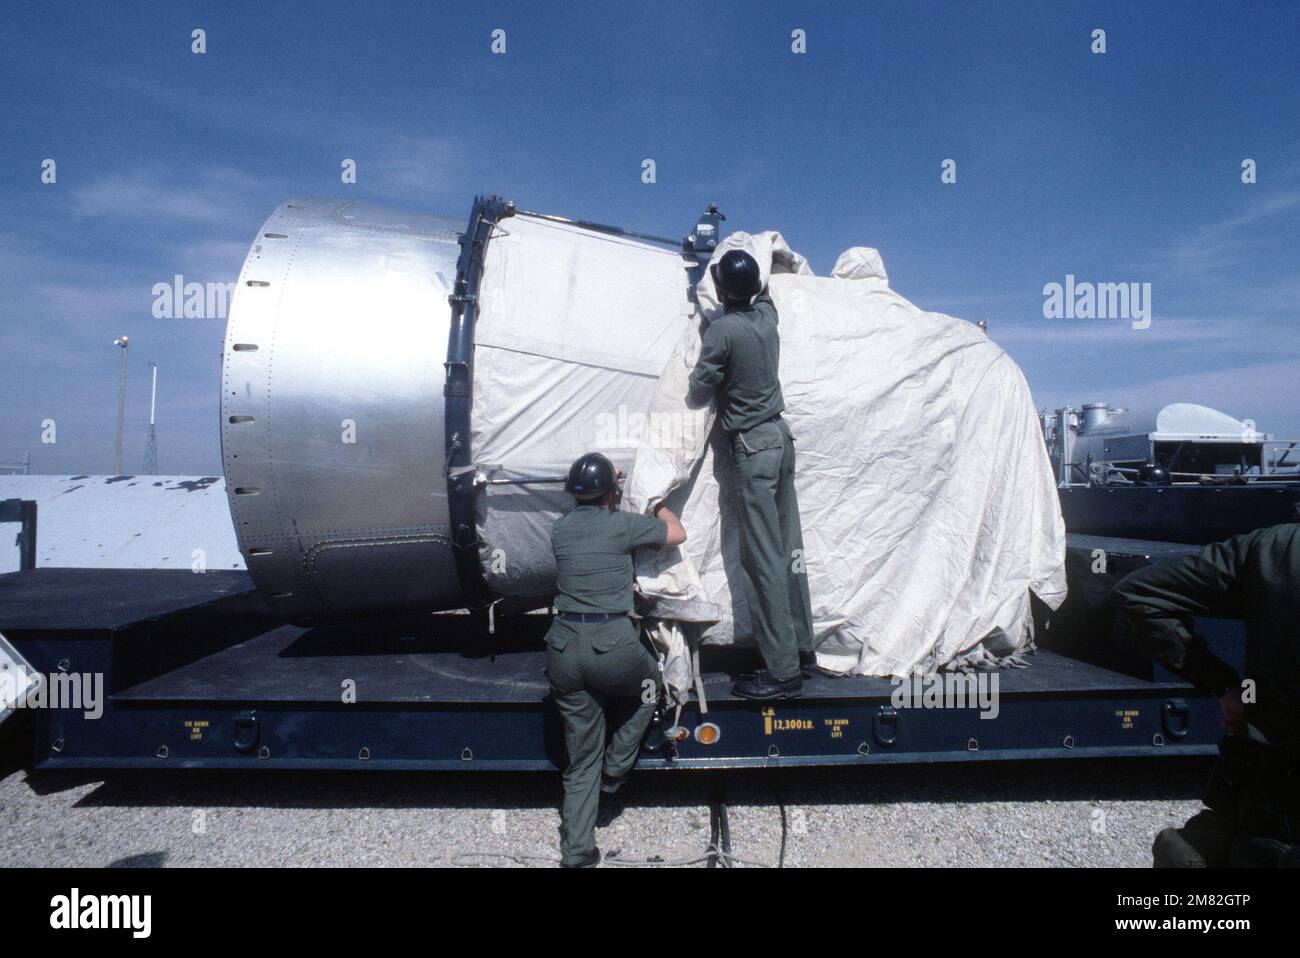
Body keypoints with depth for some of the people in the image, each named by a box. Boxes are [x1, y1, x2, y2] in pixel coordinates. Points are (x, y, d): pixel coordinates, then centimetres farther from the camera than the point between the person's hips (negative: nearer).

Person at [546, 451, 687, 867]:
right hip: (612, 645, -4)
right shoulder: (622, 524, -4)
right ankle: (615, 769, 28)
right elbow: (678, 534, 10)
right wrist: (659, 505, 28)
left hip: (563, 649, 5)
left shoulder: (560, 529, 9)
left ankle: (576, 849, 18)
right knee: (646, 688, 32)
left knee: (581, 759, 16)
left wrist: (607, 484, 38)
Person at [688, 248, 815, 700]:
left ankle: (783, 670, -3)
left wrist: (701, 364, 10)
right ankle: (802, 648, 22)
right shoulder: (767, 314, 7)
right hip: (780, 435, 8)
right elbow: (763, 291, 32)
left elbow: (700, 388, -7)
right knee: (788, 548, 12)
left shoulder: (722, 329, -14)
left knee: (764, 559, -6)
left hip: (752, 446, -8)